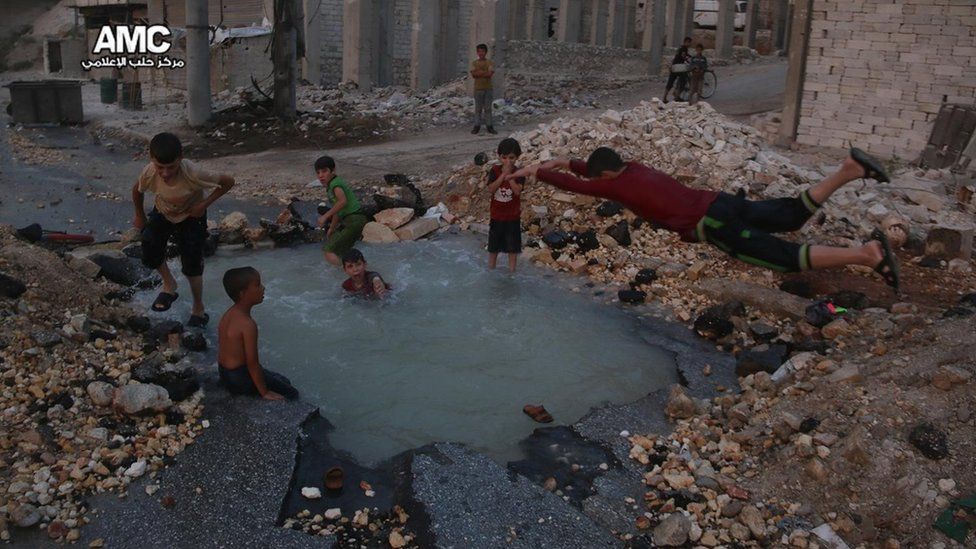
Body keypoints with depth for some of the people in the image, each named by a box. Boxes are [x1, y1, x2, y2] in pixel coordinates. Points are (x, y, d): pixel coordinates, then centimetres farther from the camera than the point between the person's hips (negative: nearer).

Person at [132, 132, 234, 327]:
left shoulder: (193, 174, -40)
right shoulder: (149, 173, -31)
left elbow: (228, 181, -26)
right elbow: (137, 191, -6)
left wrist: (204, 204, -26)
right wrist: (140, 216, 7)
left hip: (191, 217, -3)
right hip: (162, 213, 3)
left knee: (192, 265, -7)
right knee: (150, 249, -12)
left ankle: (198, 309, 16)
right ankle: (169, 284, 20)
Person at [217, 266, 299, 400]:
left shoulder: (229, 314, 1)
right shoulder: (248, 325, -28)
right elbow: (252, 364, -24)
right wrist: (265, 393, -14)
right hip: (240, 379, -9)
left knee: (285, 382, 21)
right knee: (292, 394, 2)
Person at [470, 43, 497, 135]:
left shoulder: (490, 63, 4)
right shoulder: (474, 63, 6)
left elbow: (490, 73, -11)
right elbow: (473, 74, -7)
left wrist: (479, 73, -10)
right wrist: (485, 73, -12)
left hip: (488, 88, 0)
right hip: (478, 88, 0)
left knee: (488, 108, 2)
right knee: (478, 108, 1)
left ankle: (490, 126, 5)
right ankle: (477, 126, 4)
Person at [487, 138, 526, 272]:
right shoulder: (495, 170, -7)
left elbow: (517, 191, -26)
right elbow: (490, 190, -19)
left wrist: (509, 175, -27)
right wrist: (503, 175, -25)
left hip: (513, 216, -2)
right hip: (496, 215, 2)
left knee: (512, 245, 9)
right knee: (493, 245, 14)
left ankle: (512, 270, 21)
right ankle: (491, 270, 29)